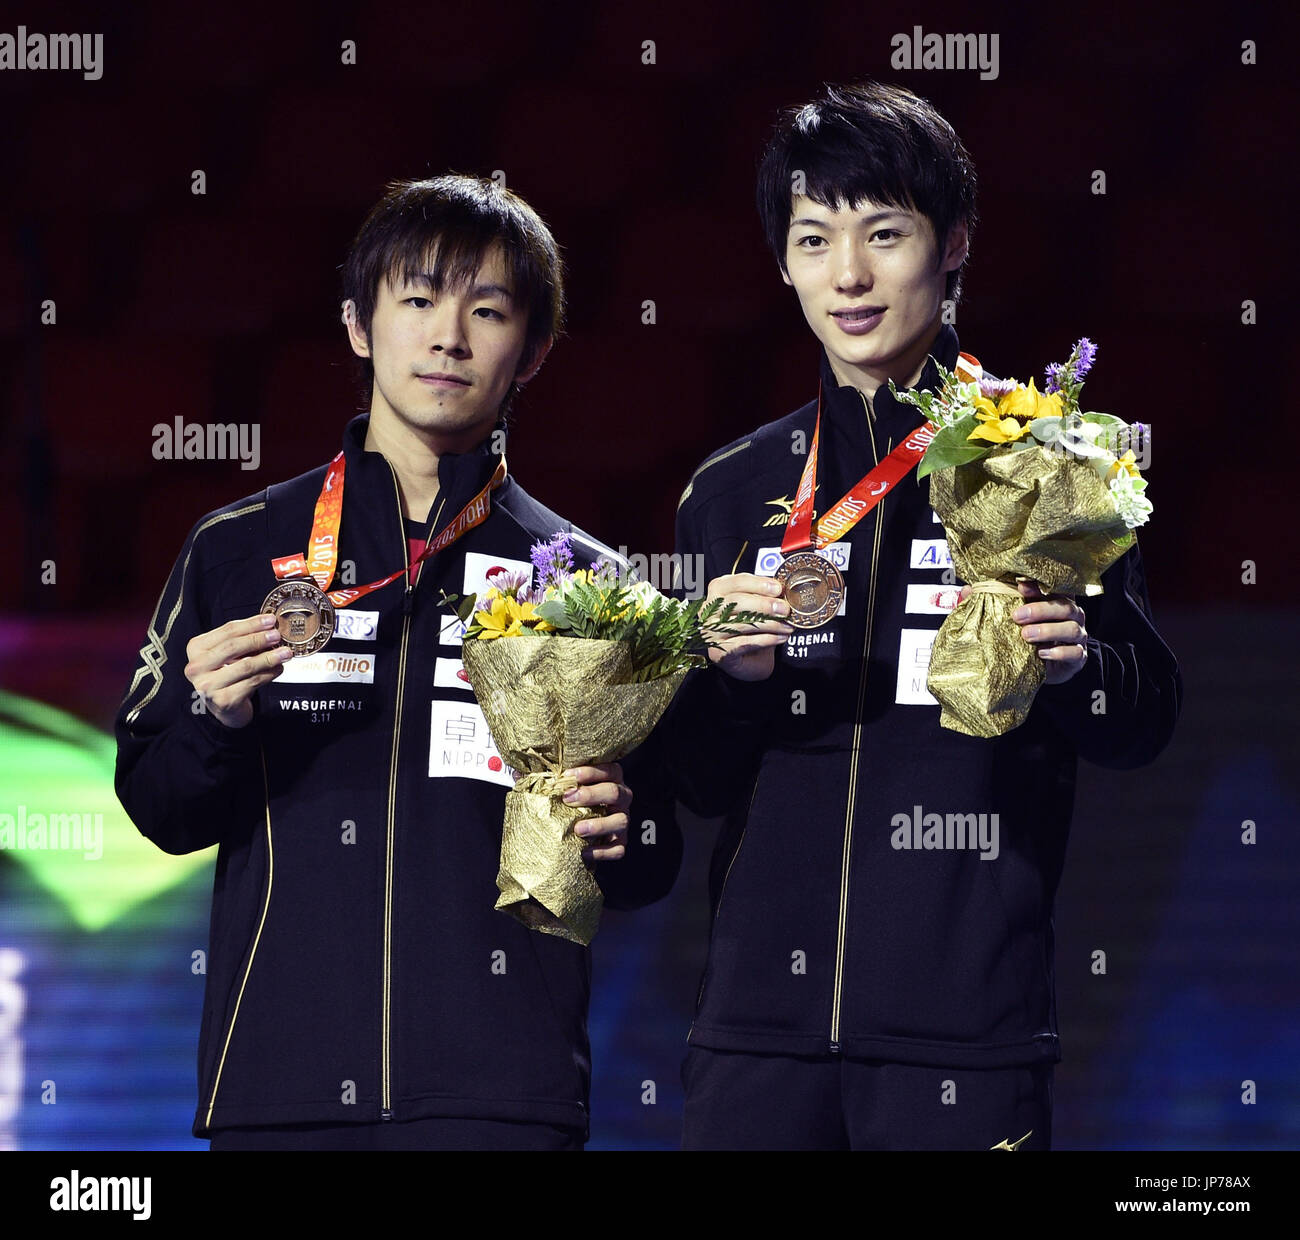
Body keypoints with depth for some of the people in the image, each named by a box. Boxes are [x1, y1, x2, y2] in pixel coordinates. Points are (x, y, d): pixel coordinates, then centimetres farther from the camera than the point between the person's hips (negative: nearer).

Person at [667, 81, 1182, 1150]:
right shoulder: (732, 491, 12)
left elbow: (1147, 721, 3)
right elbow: (700, 783, 13)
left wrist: (1073, 663, -18)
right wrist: (736, 678, -7)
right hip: (765, 1010, 3)